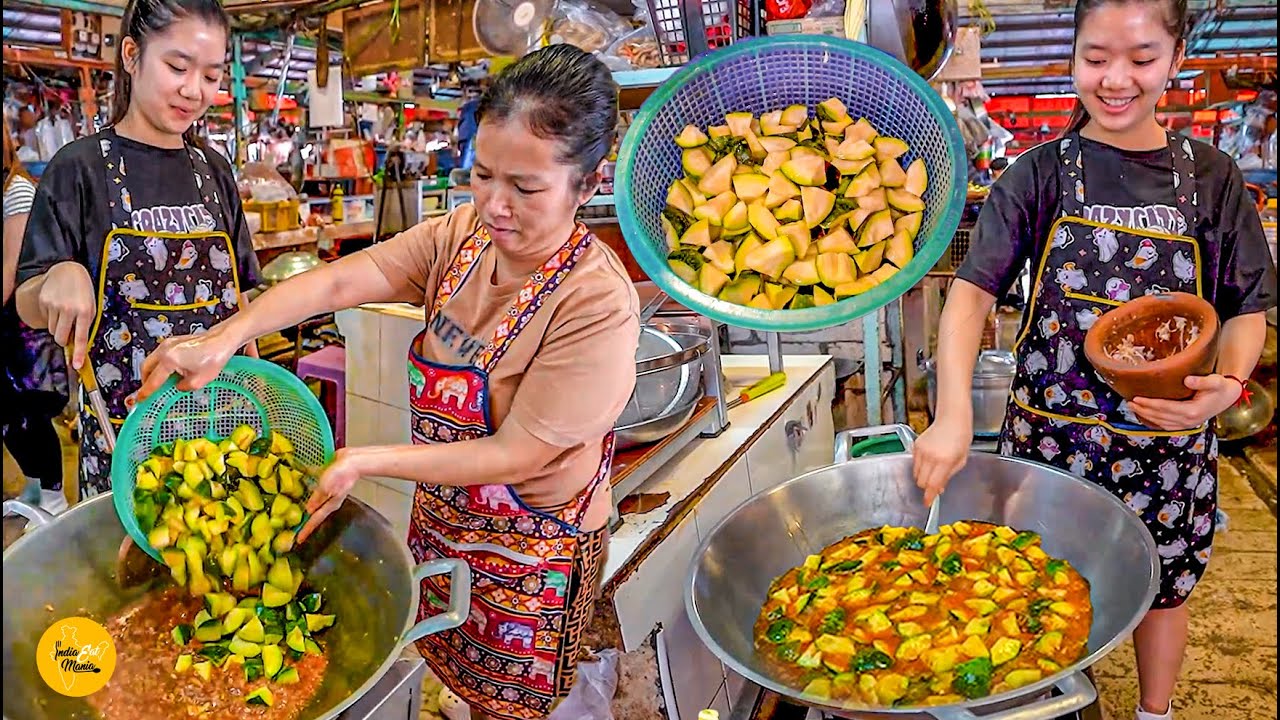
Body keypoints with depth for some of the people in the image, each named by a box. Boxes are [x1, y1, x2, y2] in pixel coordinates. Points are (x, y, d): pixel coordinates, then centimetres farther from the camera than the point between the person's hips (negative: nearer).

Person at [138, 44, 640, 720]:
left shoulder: (598, 304, -30)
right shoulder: (462, 234, -10)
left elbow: (515, 456, -27)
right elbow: (339, 282, -18)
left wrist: (364, 460, -26)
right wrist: (226, 336, -33)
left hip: (532, 545, -6)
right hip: (443, 513, 6)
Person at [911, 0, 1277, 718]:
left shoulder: (1211, 179, -1)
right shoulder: (1040, 174, -6)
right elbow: (972, 290, -15)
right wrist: (954, 411, -30)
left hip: (1170, 436, 2)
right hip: (1050, 429, -1)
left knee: (1162, 584, 19)